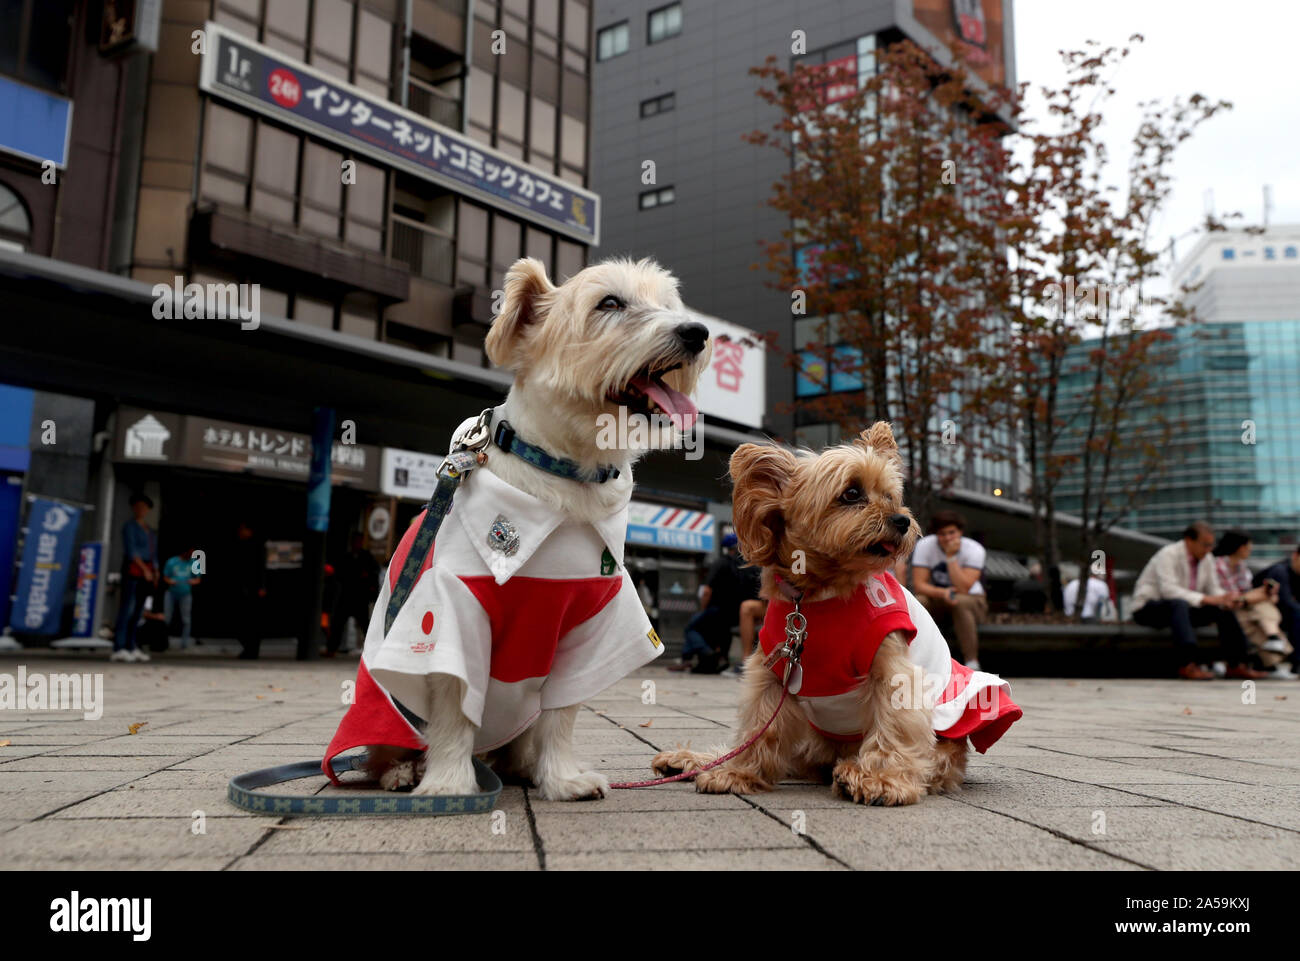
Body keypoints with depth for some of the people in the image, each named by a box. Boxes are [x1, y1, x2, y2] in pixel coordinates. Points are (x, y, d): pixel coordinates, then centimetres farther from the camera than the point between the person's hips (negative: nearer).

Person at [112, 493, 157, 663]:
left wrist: (155, 573, 9)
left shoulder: (150, 531, 20)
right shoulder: (129, 526, -3)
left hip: (146, 572, 8)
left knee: (137, 610, 6)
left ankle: (131, 648, 7)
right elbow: (131, 550, -14)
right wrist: (145, 569, -20)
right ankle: (118, 649, -17)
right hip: (133, 570, -7)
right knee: (127, 608, -14)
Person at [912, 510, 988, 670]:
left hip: (970, 599, -1)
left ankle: (972, 662, -28)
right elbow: (918, 585, -19)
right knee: (917, 601, -32)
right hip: (935, 598, 2)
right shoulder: (924, 545, -14)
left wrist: (951, 556, -31)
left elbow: (963, 589, -29)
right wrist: (942, 593, -37)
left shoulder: (974, 549, -18)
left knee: (961, 601, -37)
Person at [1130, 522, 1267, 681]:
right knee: (1179, 604, -39)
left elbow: (1214, 589, 9)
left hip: (1183, 608, 8)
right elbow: (1168, 589, -30)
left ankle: (1237, 665, -7)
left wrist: (1224, 598, -16)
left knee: (1224, 609, -9)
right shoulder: (1168, 554, -19)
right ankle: (1187, 665, -48)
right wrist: (1205, 599, -35)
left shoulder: (1206, 561, 6)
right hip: (1148, 608, -8)